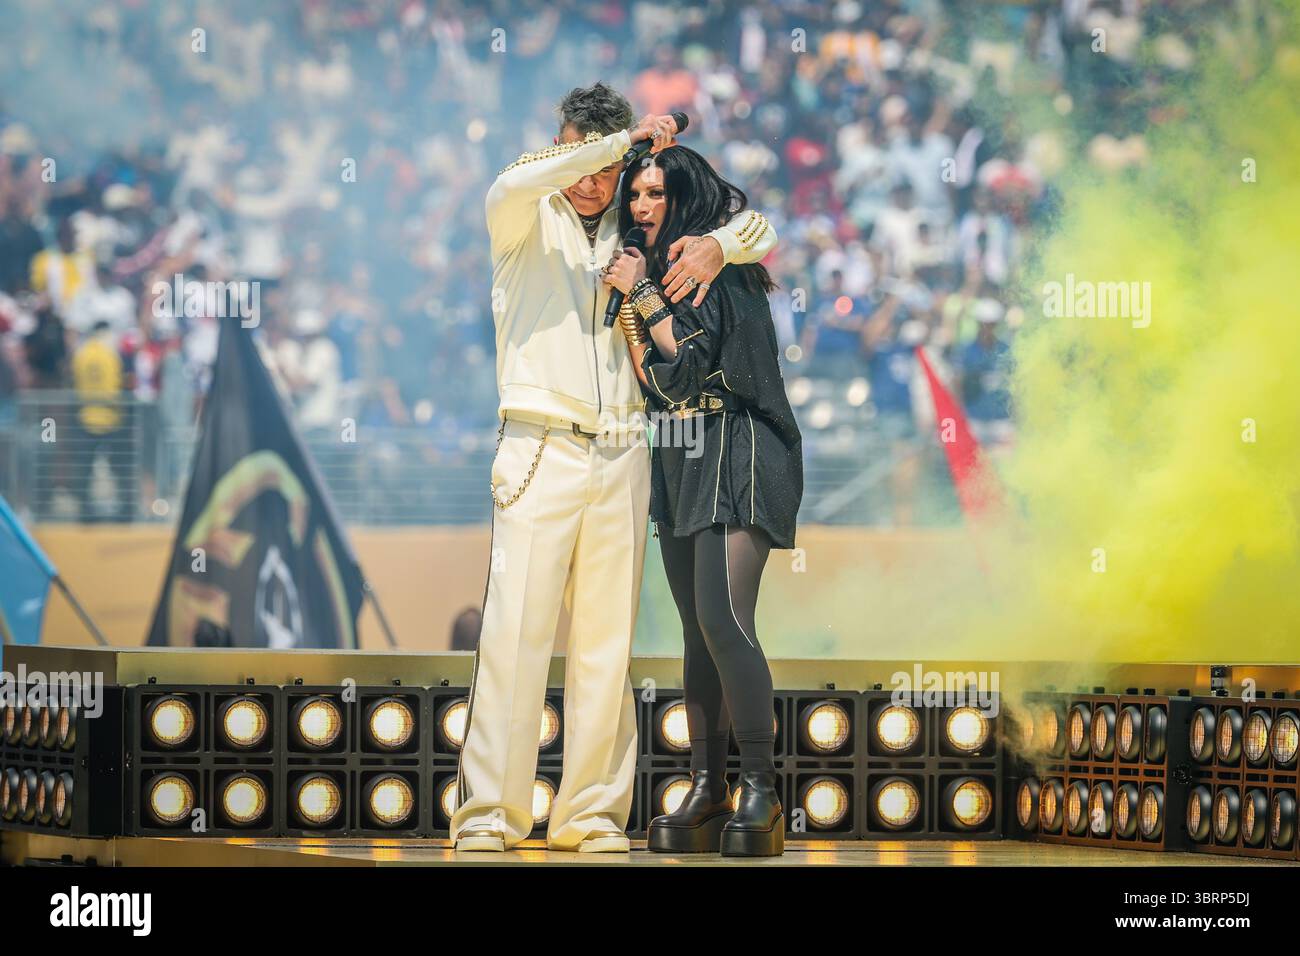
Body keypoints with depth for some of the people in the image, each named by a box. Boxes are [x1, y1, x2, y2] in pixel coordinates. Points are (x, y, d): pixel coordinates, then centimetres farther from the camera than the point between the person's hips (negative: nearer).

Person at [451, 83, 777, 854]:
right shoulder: (527, 222, 6)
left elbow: (761, 230, 20)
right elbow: (516, 183, -20)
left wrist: (720, 245, -4)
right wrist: (624, 136, -15)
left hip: (621, 454, 4)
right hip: (541, 447, -3)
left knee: (607, 643, 3)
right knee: (516, 631, -9)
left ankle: (594, 813, 6)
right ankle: (489, 812, -8)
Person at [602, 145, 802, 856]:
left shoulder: (717, 269, -8)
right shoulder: (658, 272, 16)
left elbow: (687, 361, -17)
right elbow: (655, 381, 9)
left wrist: (644, 293, -13)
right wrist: (627, 305, 1)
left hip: (733, 458, -9)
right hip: (677, 465, 9)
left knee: (722, 617, -19)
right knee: (698, 631, 5)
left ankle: (761, 793, -18)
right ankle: (706, 792, 3)